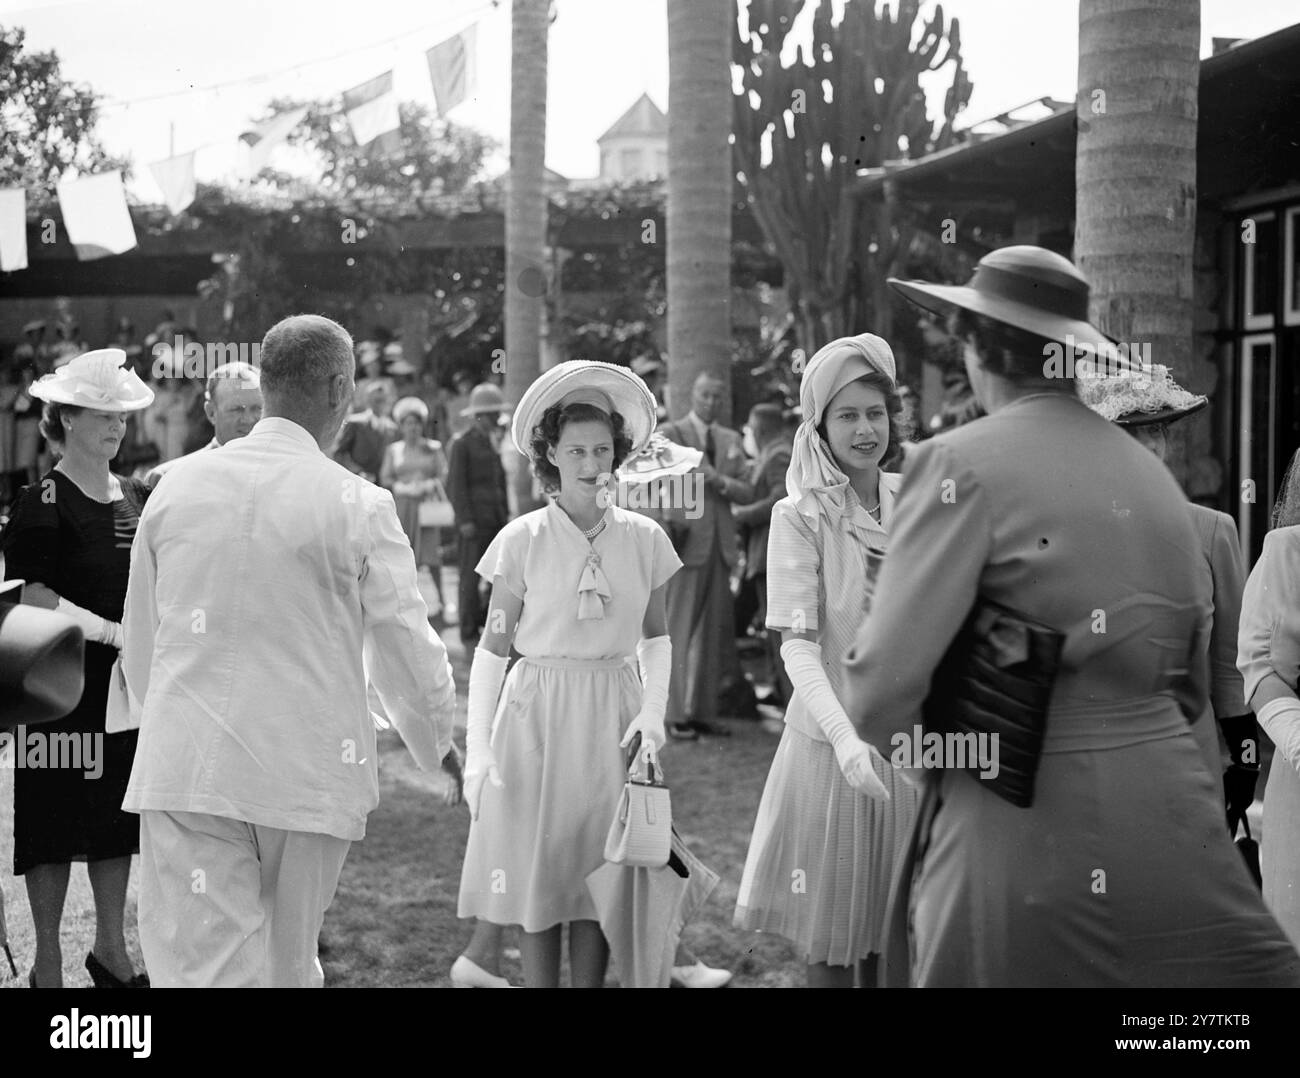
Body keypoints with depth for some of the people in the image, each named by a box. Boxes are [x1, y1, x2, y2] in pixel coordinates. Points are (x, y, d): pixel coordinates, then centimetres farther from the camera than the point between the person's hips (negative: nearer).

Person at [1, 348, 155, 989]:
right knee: (56, 818, 1)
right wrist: (110, 630, -23)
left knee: (119, 815, 12)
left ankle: (110, 948, 25)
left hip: (128, 683, 6)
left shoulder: (138, 499, 10)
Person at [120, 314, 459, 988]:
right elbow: (408, 656, 1)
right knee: (288, 964, 17)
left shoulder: (175, 490, 3)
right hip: (308, 775, -1)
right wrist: (434, 743, 20)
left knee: (201, 967, -1)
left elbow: (139, 652, 12)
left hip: (185, 768, 1)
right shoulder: (359, 507, -6)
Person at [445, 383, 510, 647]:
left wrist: (506, 512, 13)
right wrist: (465, 520, -13)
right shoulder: (462, 443, -6)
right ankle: (469, 633, 3)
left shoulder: (493, 440, 15)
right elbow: (455, 484, -9)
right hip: (475, 520, -7)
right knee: (470, 577, -3)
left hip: (496, 518, 7)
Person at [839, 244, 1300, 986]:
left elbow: (883, 689, -14)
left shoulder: (964, 465, -10)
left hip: (1027, 841, -5)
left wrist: (926, 754, 6)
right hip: (1173, 828, 5)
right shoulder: (1156, 475, 10)